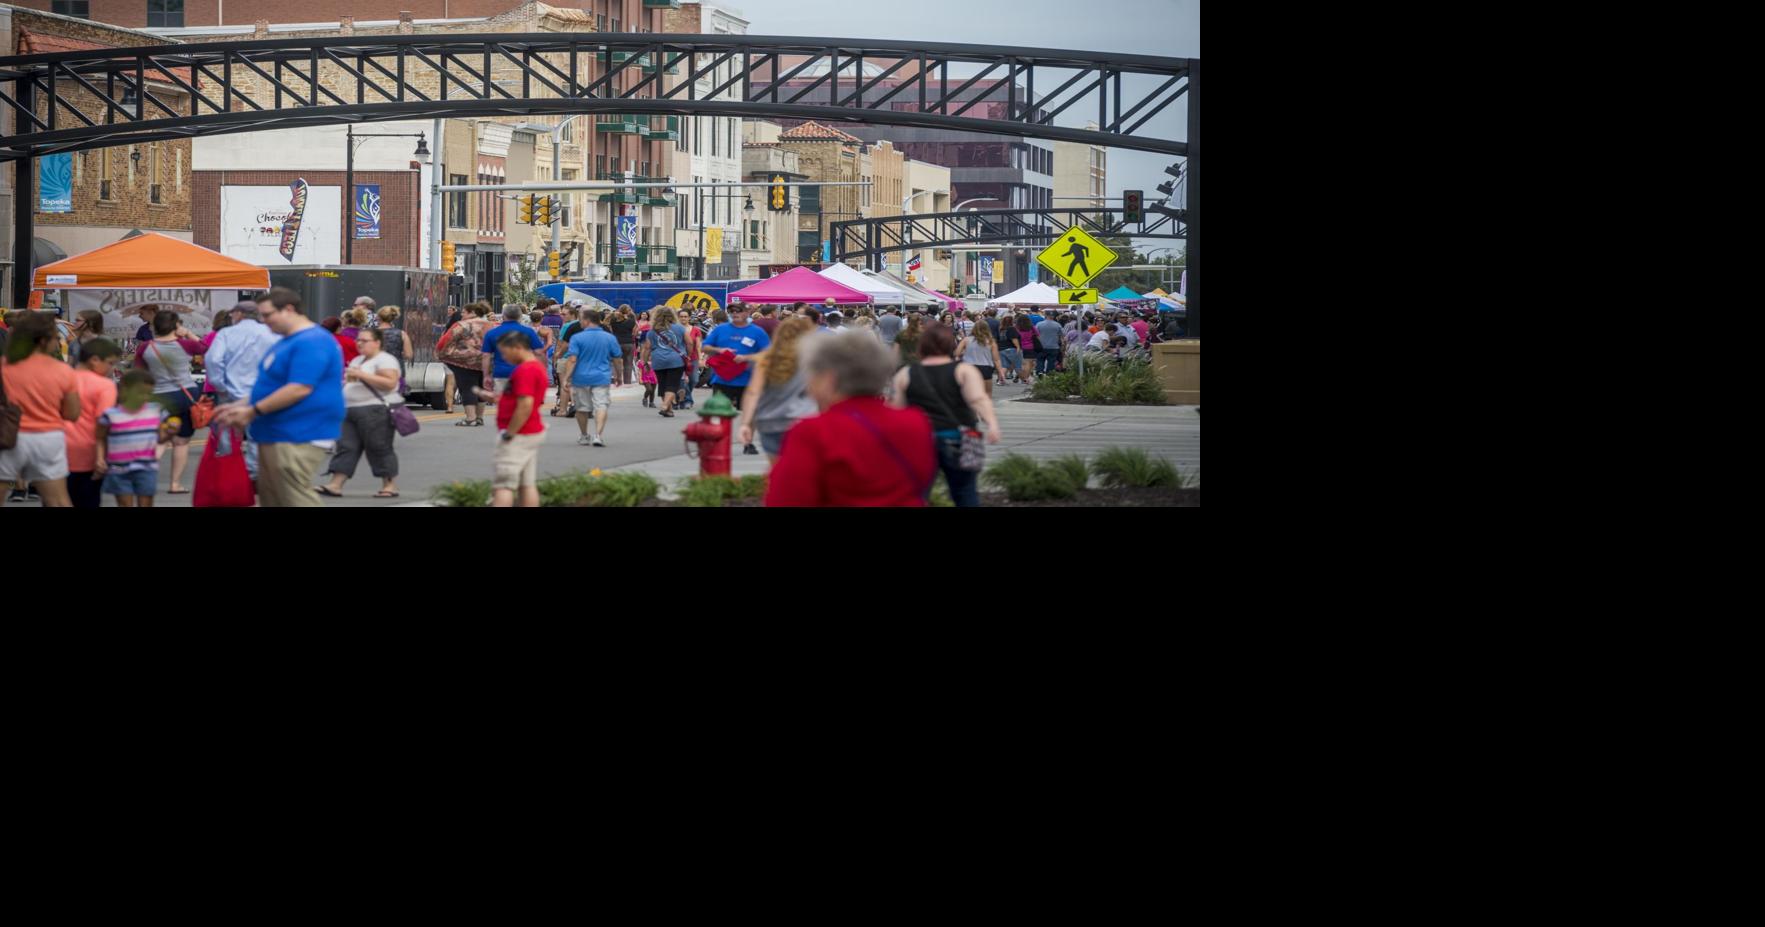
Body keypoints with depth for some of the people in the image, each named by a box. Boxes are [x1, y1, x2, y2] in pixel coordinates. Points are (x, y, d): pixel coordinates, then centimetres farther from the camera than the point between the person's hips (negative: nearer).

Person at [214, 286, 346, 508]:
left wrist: (253, 411, -20)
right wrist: (238, 406, 14)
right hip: (276, 436, 11)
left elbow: (299, 389, -25)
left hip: (298, 439, -11)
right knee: (271, 500, 14)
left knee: (296, 499, -12)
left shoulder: (312, 342, -17)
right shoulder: (287, 342, 18)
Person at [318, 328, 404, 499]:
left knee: (379, 448, -5)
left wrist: (362, 375, -22)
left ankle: (391, 486, 4)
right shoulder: (357, 360, 21)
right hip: (351, 409, 9)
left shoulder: (384, 360, -7)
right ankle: (335, 485, -2)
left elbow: (390, 383, -21)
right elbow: (351, 384, 35)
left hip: (377, 410, -9)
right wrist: (348, 378, 11)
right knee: (346, 447, 1)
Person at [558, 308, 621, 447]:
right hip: (602, 378, 0)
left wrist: (566, 378, -13)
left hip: (581, 378, 0)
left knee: (582, 408, 13)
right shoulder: (610, 338, 3)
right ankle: (597, 436, -19)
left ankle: (584, 437, 26)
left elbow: (572, 360, -13)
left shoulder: (577, 338, -6)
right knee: (601, 407, -3)